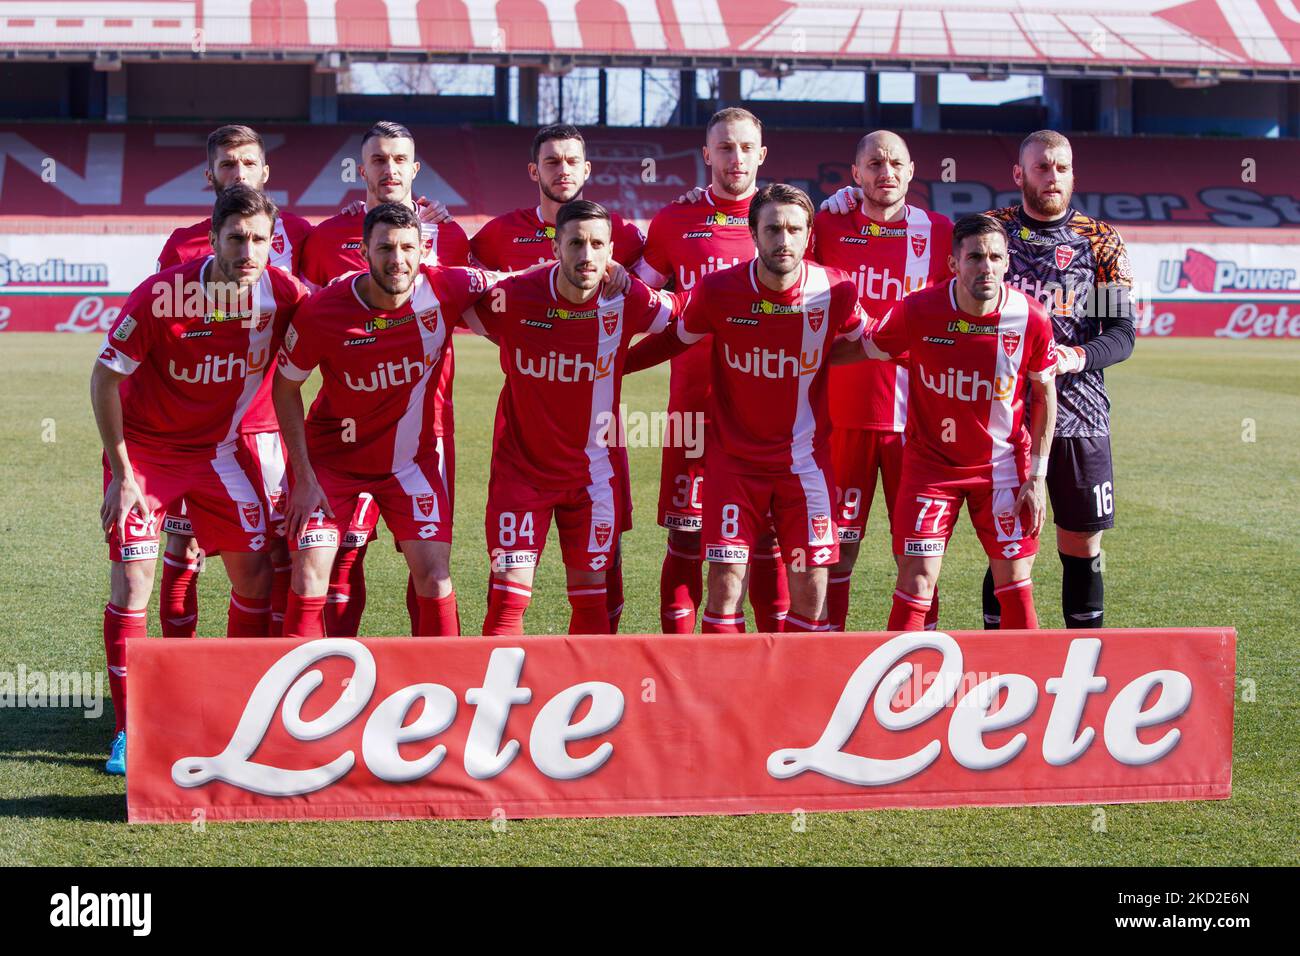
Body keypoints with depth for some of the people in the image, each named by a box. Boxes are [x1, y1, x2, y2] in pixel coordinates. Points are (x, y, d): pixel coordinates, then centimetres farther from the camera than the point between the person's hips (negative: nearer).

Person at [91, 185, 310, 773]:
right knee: (132, 577, -12)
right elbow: (105, 378, -15)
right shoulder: (162, 296, -26)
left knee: (255, 573, 1)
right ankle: (130, 730, -4)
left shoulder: (282, 294, -16)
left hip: (219, 448, 4)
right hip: (143, 445, -4)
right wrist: (122, 475, -15)